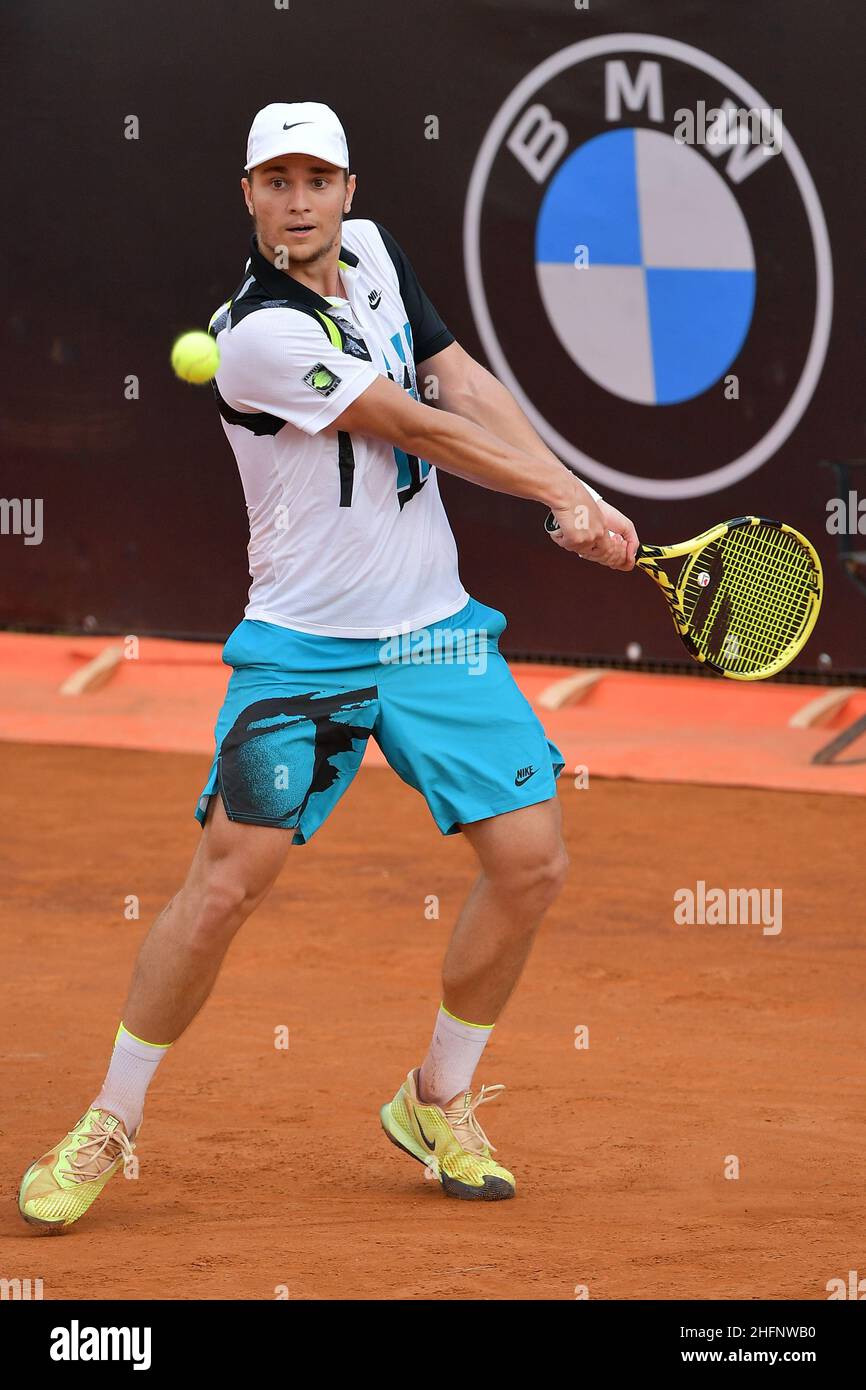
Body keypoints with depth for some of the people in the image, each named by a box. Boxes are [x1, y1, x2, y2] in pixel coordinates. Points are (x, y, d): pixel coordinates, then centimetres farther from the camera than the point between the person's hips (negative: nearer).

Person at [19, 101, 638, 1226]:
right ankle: (110, 1124, 3)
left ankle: (438, 1103, 16)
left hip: (437, 633, 7)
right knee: (228, 880, -14)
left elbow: (466, 384, 8)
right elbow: (425, 430, -14)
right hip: (304, 648, -6)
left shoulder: (373, 250, 5)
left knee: (531, 860, -2)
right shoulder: (259, 334, -19)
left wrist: (577, 500, -5)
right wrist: (568, 495, -5)